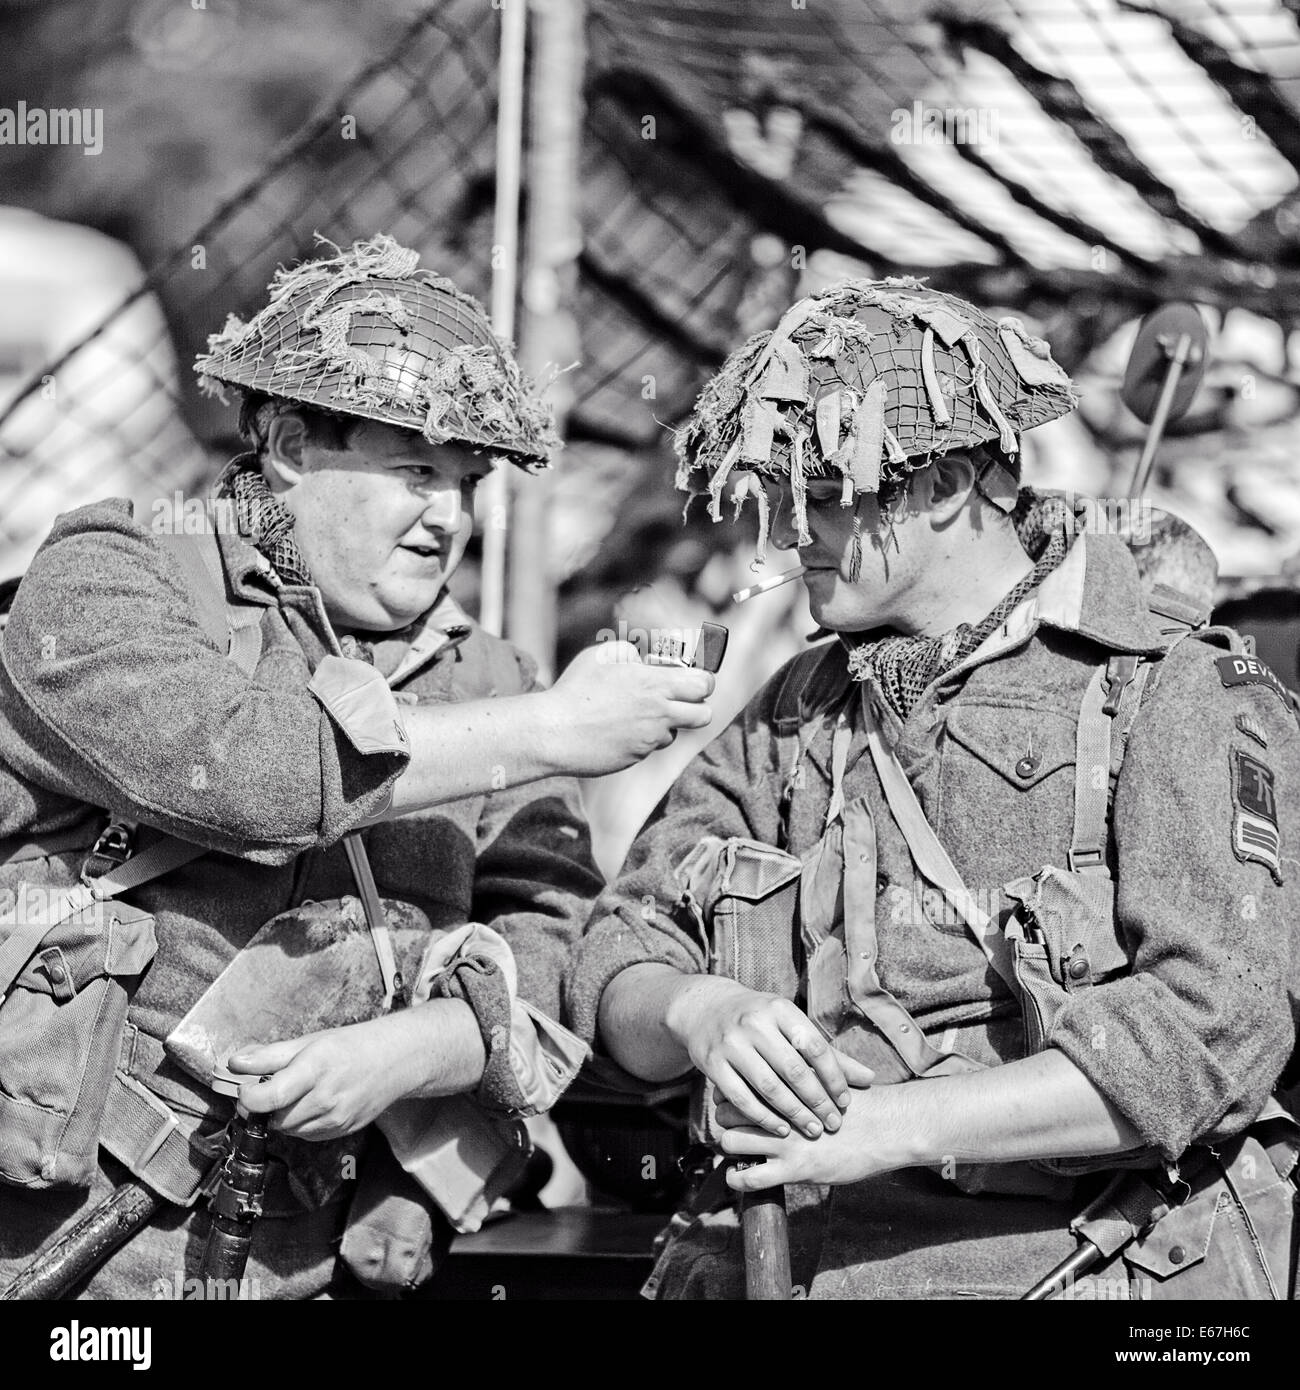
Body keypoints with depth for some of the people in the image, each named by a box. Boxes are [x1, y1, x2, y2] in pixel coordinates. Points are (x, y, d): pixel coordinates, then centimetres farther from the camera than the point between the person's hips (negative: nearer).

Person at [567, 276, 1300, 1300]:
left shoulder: (1183, 695, -3)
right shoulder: (793, 716, 15)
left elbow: (1215, 1030, -15)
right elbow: (621, 963, 10)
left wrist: (894, 1124, -21)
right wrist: (706, 1017, -14)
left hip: (1077, 1257, -5)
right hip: (786, 1255, 5)